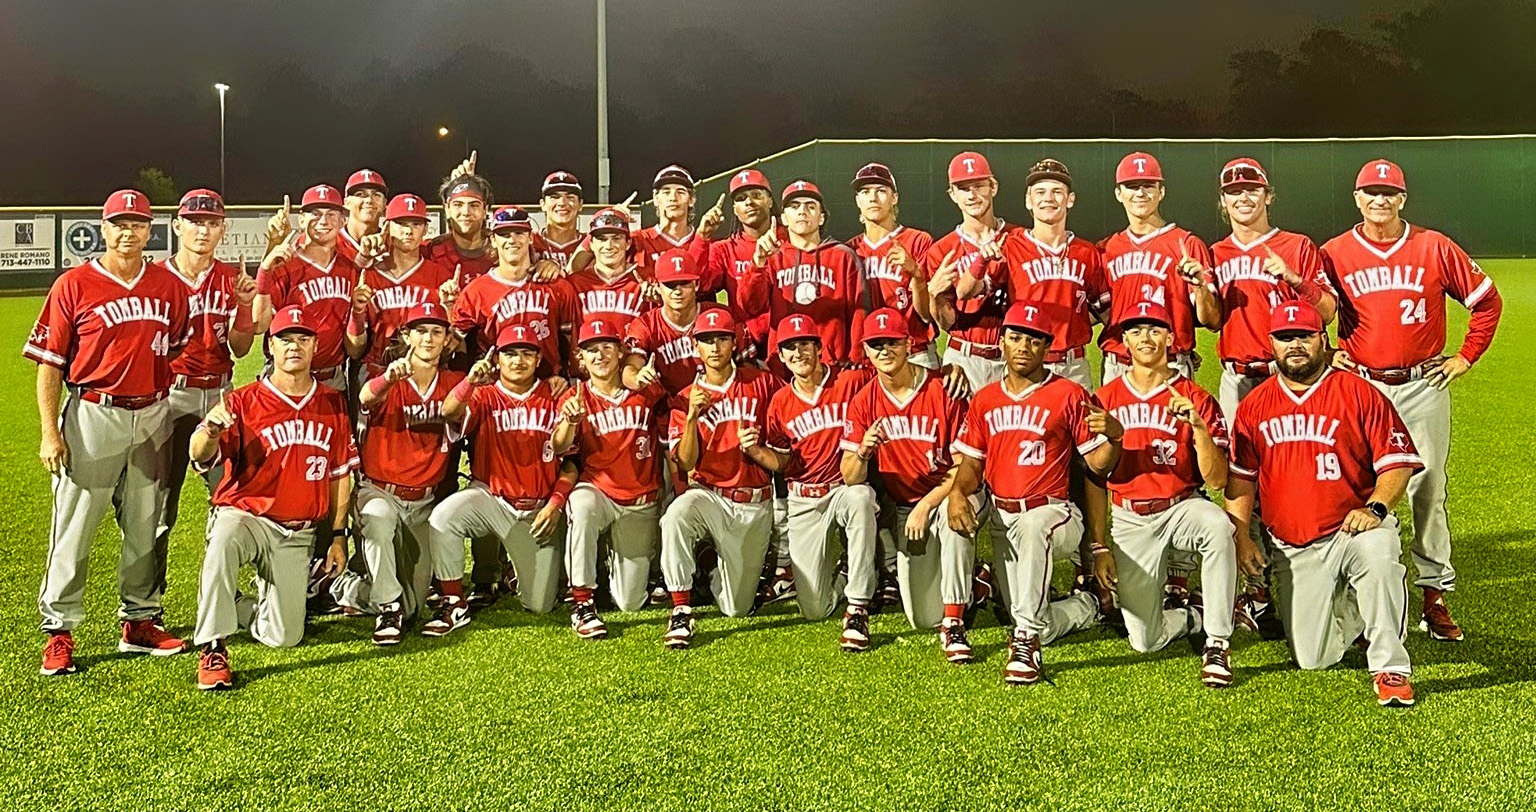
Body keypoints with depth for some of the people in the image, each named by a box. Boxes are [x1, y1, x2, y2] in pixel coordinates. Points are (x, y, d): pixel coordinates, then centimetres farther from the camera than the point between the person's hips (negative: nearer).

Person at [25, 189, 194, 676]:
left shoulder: (169, 286, 8)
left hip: (153, 416, 4)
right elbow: (48, 362, -3)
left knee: (145, 526, 11)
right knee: (74, 526, -2)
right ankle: (58, 631, 7)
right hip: (92, 416, -4)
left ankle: (139, 622, 24)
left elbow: (181, 351, 16)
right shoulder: (73, 285, -3)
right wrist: (50, 432, -10)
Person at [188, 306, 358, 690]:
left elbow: (340, 474, 11)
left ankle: (239, 606, 32)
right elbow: (201, 456, -20)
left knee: (284, 637, -2)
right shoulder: (243, 402, -6)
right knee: (223, 542, -40)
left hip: (299, 534, 3)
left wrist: (337, 536, 8)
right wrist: (210, 431, -44)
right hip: (246, 516, -3)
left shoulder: (333, 404, 5)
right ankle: (213, 650, -27)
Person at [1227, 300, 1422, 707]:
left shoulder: (1358, 393, -2)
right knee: (1311, 658, -2)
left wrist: (1376, 507, -21)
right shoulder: (1254, 405, 8)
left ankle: (1390, 667, -24)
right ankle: (1351, 614, 33)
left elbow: (1398, 461, -4)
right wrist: (1241, 536, 2)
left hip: (1352, 530, -3)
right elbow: (1240, 477, 12)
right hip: (1291, 548, 3)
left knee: (1377, 549, -40)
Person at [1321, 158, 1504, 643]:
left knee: (1429, 490, 2)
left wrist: (1466, 356, 5)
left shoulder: (1433, 248, 1)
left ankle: (1434, 595, 11)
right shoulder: (1334, 253, 2)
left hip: (1424, 385, 0)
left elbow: (1487, 300, 9)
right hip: (1360, 386, 0)